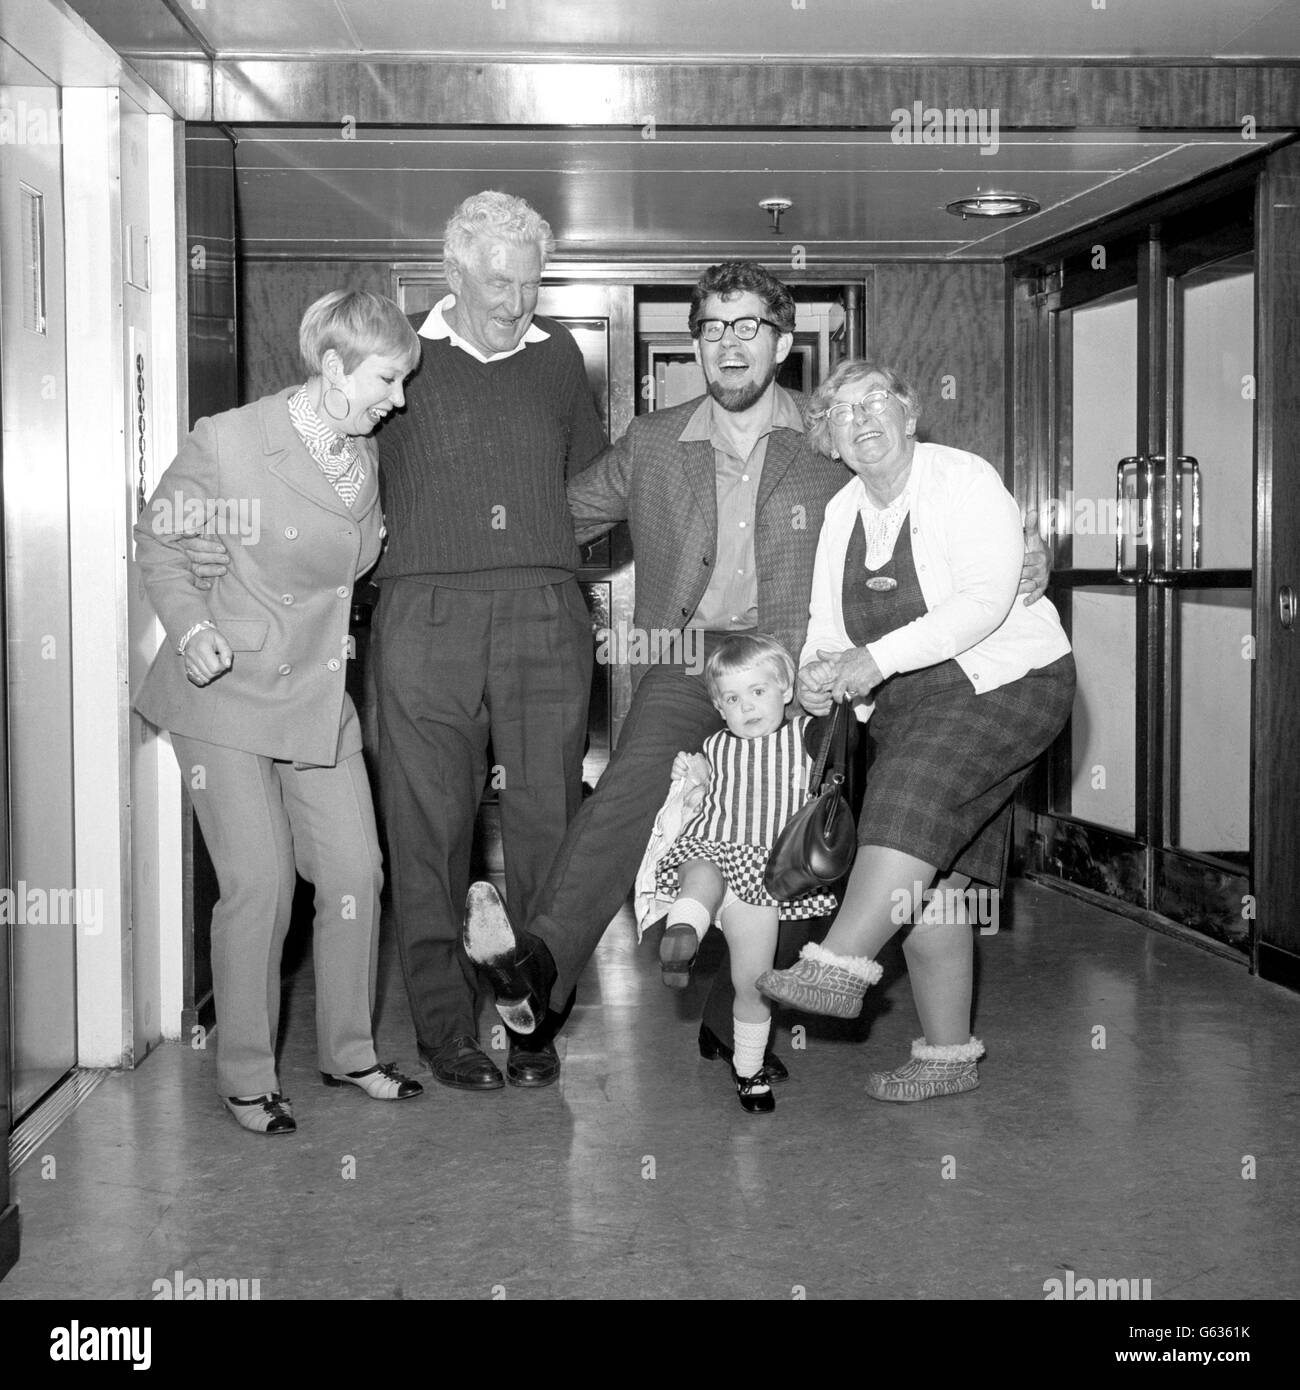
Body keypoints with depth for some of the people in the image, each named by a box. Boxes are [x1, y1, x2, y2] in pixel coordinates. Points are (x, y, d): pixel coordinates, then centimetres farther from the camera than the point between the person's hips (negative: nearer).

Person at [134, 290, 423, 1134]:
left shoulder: (364, 455, 5)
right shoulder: (228, 442, -13)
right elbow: (158, 541, -3)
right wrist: (191, 626, -15)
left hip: (321, 699, 6)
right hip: (226, 694, -6)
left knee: (357, 875, 3)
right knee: (259, 887, -6)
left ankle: (349, 1053, 23)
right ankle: (246, 1079, 12)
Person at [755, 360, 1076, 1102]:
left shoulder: (964, 480, -10)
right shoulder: (842, 513, 10)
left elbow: (986, 600, -23)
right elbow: (827, 625, 10)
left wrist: (878, 657, -28)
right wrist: (817, 674, -14)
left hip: (1005, 680, -6)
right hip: (907, 705, 7)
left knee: (916, 792, -31)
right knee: (930, 879, 0)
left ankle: (841, 964, -31)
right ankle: (948, 1054, 6)